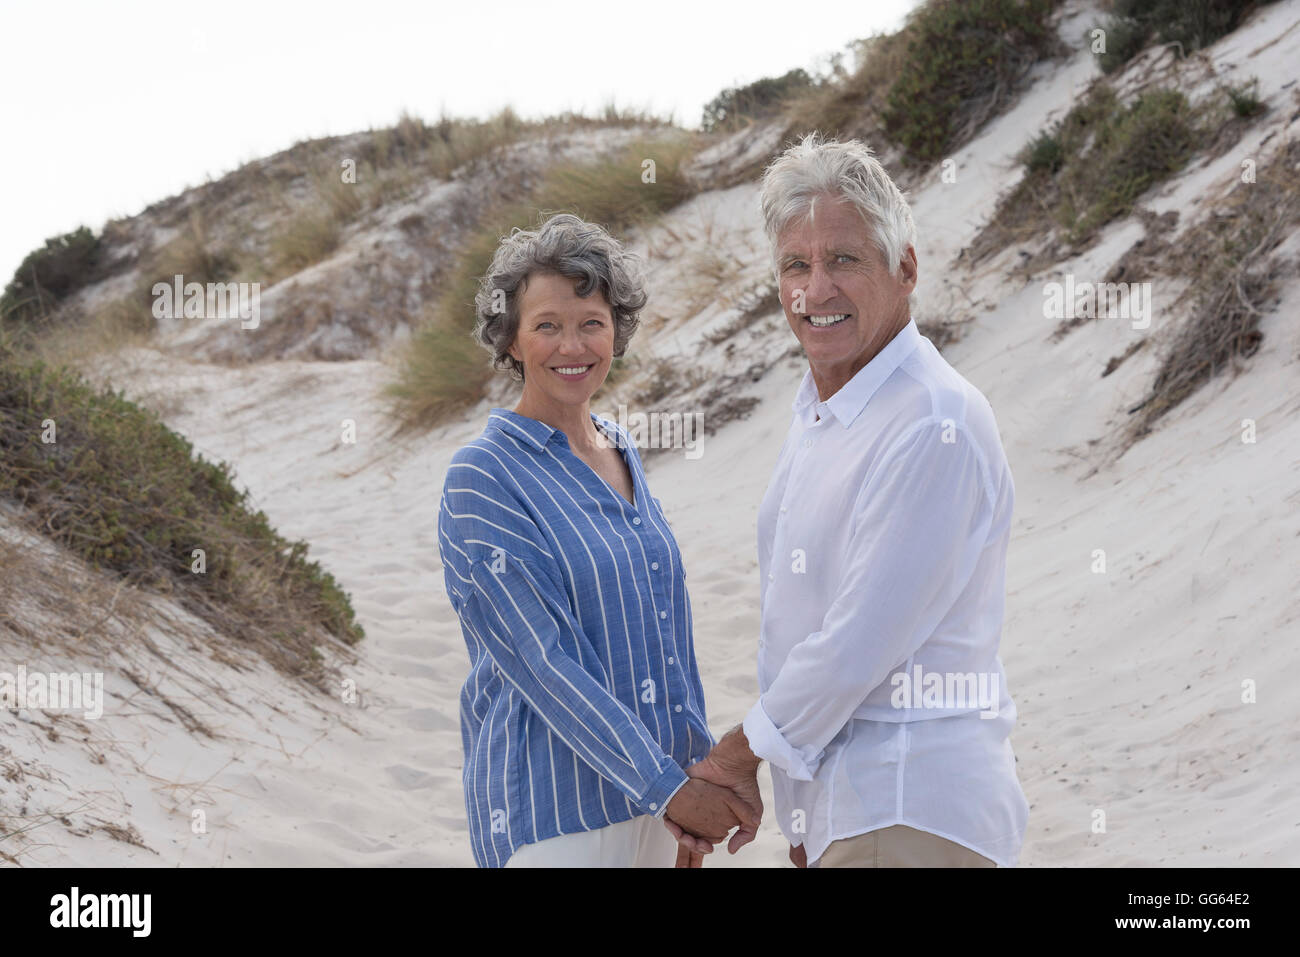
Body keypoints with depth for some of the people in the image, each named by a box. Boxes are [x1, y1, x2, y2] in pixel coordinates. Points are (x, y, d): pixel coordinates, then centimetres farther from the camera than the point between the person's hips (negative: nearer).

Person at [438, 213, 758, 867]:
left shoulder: (621, 455, 10)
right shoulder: (482, 479, -12)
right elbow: (541, 659, -17)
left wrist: (699, 774, 13)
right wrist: (670, 787, -19)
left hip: (653, 800, 7)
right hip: (553, 805, -7)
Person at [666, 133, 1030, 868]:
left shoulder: (935, 428, -19)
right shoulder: (817, 414, 13)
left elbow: (860, 643, -20)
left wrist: (739, 756, -5)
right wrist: (805, 822, 17)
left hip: (914, 818, -9)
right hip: (834, 814, 9)